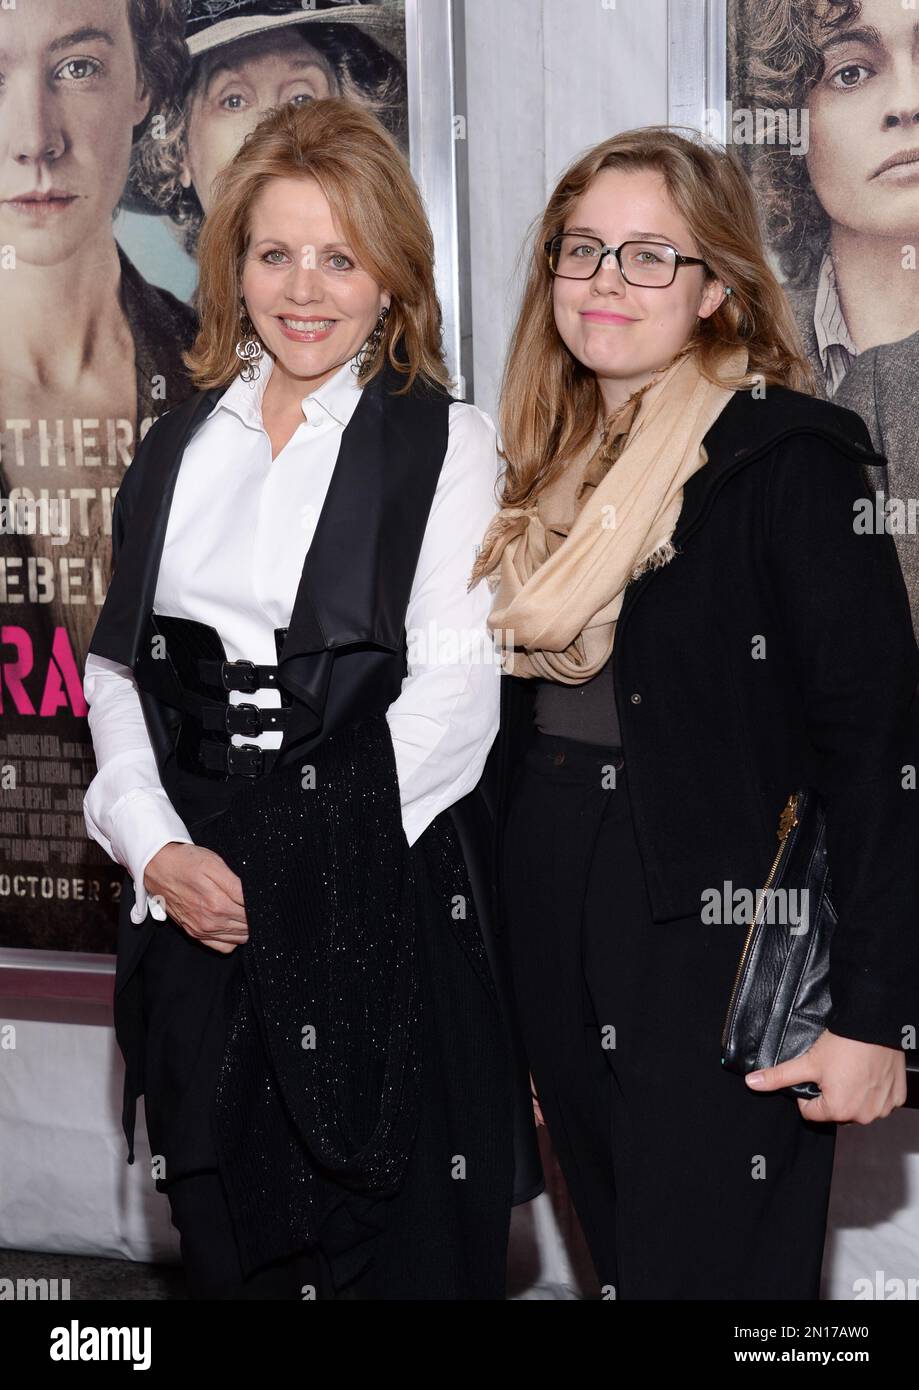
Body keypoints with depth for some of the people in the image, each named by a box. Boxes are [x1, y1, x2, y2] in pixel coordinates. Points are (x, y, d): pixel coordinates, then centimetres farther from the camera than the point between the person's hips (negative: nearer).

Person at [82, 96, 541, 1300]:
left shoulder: (448, 443, 0)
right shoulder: (181, 444, 13)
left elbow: (455, 691, -7)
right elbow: (116, 668, 11)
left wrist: (307, 865, -12)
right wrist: (156, 846, -5)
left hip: (382, 881, -4)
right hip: (196, 888, 4)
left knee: (395, 1246, 3)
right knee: (226, 1240, 13)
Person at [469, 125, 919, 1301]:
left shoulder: (788, 456, -11)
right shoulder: (552, 464, 10)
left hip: (718, 938, -6)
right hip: (550, 928, 7)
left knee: (706, 1267, 1)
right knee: (616, 1256, 17)